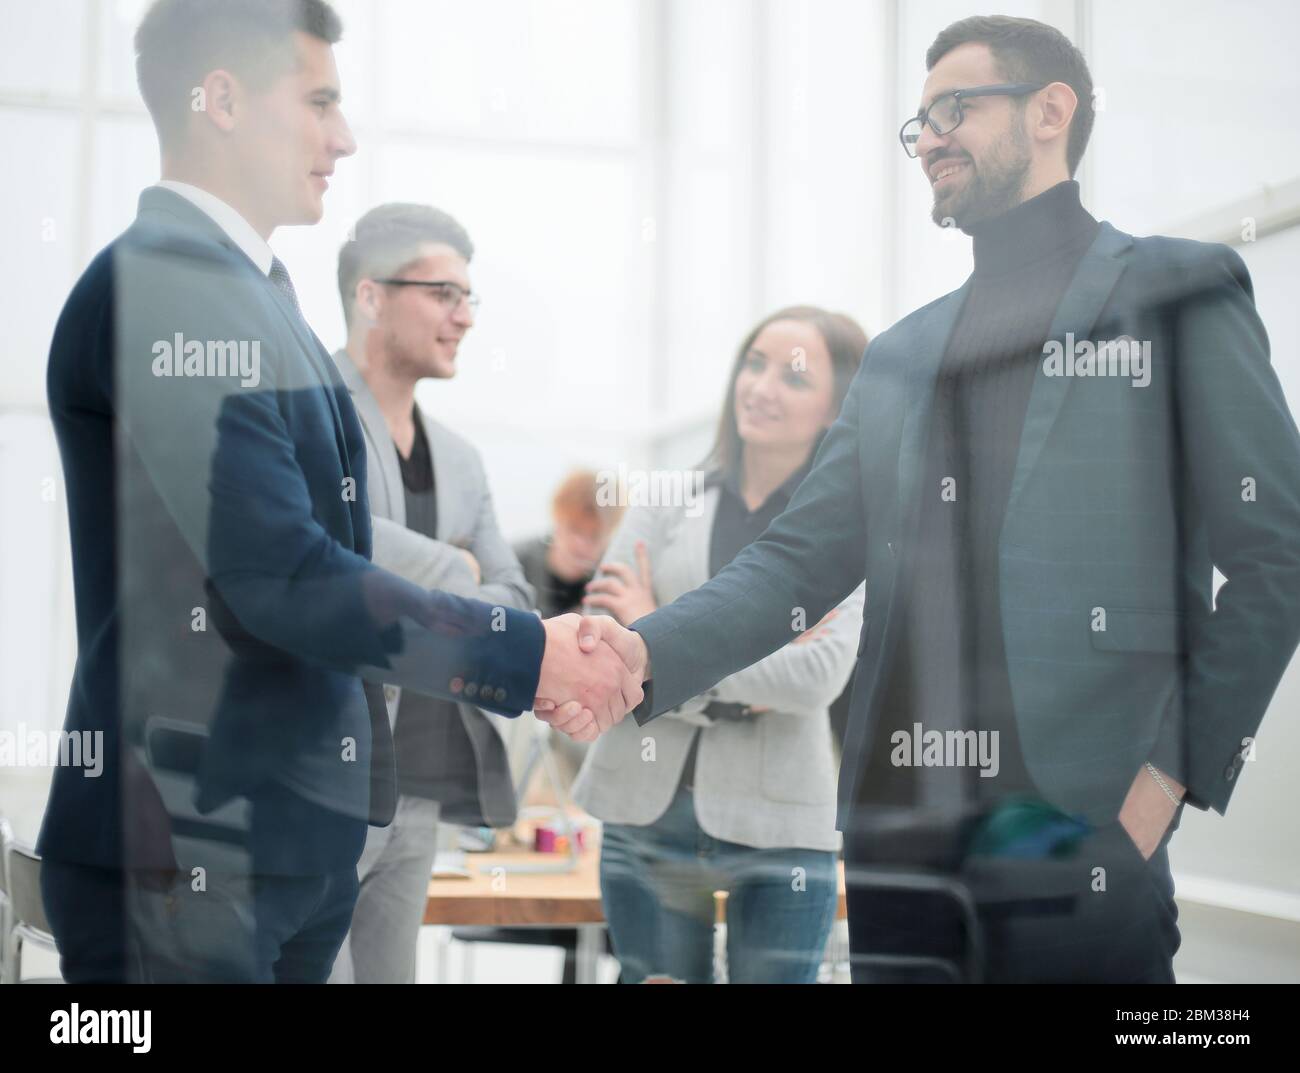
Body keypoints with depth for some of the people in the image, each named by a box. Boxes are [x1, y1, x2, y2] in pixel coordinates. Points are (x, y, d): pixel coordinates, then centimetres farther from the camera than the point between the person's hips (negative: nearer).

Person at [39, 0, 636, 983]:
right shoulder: (157, 288, -17)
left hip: (293, 840, 9)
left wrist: (526, 672, 8)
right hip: (193, 857, -9)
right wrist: (526, 654, -13)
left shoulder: (250, 287, 14)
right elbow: (280, 578, -22)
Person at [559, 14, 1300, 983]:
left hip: (1077, 829, -5)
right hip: (897, 829, 5)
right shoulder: (902, 355, 18)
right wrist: (651, 654, -5)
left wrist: (1179, 769, -9)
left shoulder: (1178, 295, 4)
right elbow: (799, 561, 12)